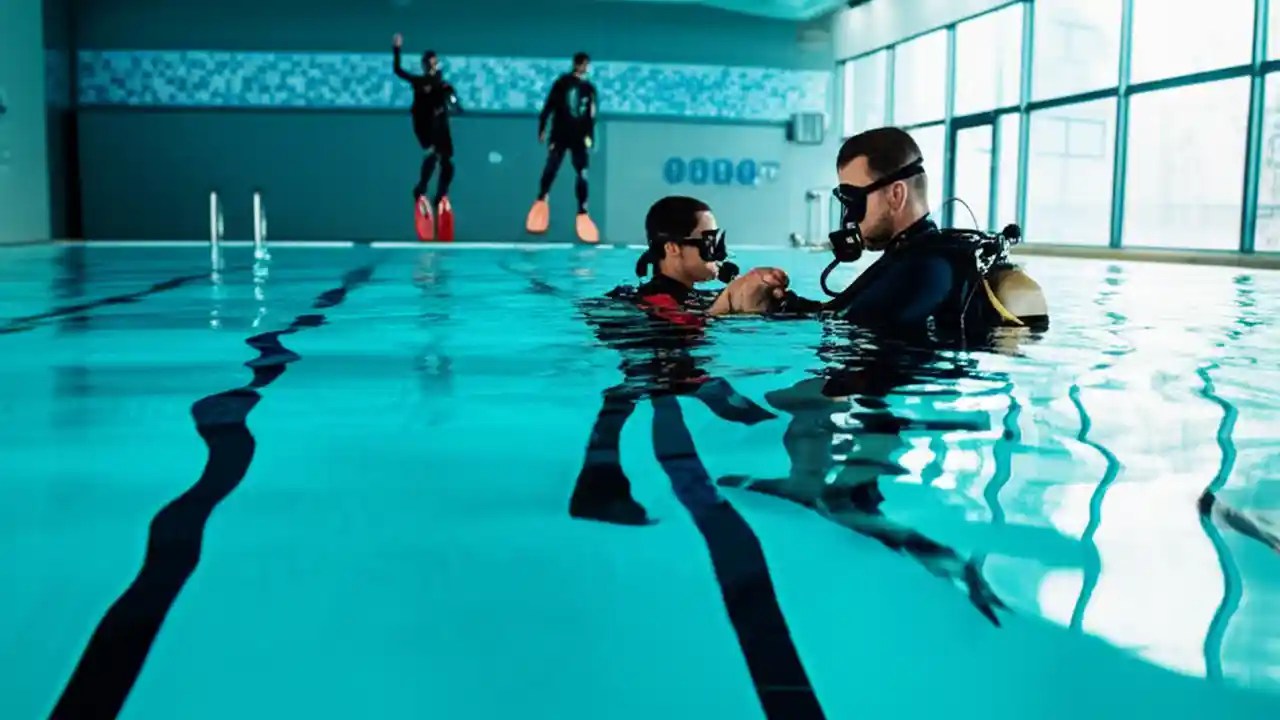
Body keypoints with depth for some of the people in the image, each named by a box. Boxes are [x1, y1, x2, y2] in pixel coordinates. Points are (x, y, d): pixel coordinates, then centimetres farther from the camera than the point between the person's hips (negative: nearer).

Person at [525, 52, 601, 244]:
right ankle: (541, 199, 10)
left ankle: (582, 212, 4)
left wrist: (590, 136, 0)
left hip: (579, 138, 3)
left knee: (583, 175, -3)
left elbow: (591, 116, 10)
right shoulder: (562, 82, 0)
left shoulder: (589, 88, 9)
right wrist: (542, 128, -7)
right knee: (551, 168, -11)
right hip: (559, 135, -2)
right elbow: (549, 105, -2)